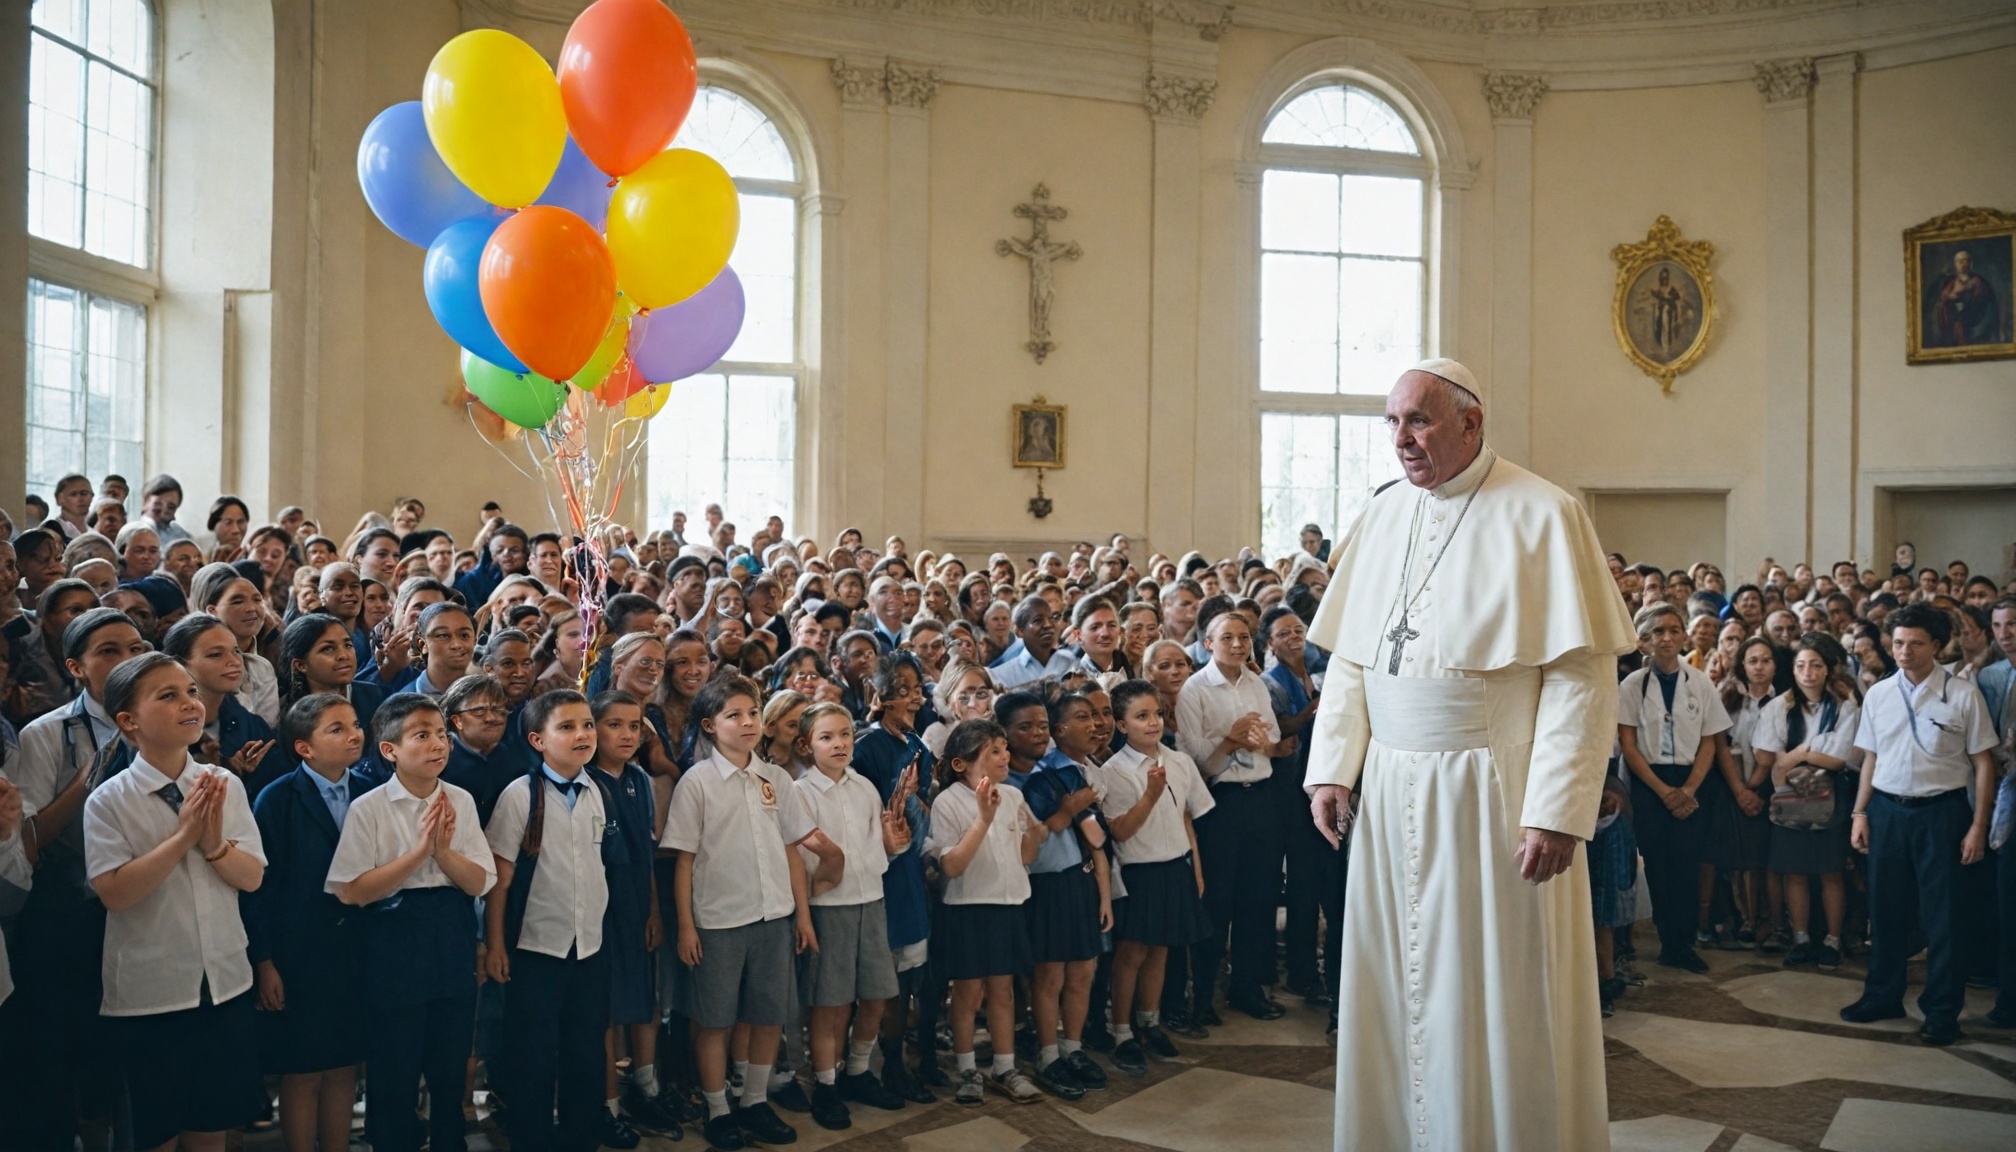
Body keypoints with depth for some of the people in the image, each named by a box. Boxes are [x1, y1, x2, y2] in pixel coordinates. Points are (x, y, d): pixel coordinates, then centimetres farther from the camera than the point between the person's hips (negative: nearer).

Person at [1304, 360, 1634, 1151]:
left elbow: (1583, 676, -13)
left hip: (1492, 791, -5)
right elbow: (1348, 659, 12)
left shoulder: (1541, 515, -8)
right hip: (1391, 791, 5)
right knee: (1394, 989, 12)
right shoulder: (1382, 516, 9)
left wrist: (1557, 811, -19)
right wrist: (1331, 770, 3)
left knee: (1496, 996, 4)